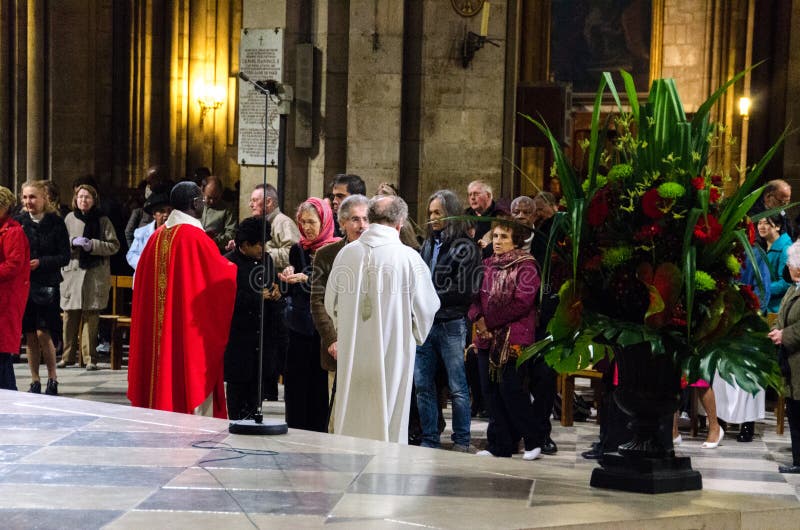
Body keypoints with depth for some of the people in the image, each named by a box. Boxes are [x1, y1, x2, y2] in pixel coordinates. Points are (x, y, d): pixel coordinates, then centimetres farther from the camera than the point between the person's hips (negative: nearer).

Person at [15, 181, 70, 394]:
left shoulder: (56, 222, -3)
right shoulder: (19, 222, 4)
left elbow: (65, 256, -3)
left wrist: (40, 262, -15)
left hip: (47, 284, -3)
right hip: (23, 283, 3)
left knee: (43, 333, -9)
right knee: (29, 336, 5)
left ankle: (52, 379, 6)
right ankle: (35, 382, 15)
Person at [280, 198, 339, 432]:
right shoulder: (298, 250, 12)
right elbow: (291, 292, 11)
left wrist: (306, 280, -20)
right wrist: (288, 278, -9)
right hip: (299, 327, 4)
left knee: (320, 383, -3)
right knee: (296, 383, 3)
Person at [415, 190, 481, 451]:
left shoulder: (465, 248, -5)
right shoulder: (428, 244, 14)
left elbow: (464, 290, -12)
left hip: (451, 324, -6)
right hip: (425, 322, 6)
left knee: (458, 388, 1)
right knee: (423, 386, 8)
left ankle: (461, 442, 9)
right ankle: (429, 440, 17)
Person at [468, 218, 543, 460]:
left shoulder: (526, 266, -5)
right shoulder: (488, 265, 15)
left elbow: (521, 302, -14)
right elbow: (475, 296, 11)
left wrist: (489, 321, -13)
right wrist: (478, 318, -10)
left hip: (514, 338, -7)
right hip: (488, 339, 7)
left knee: (511, 389, -10)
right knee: (493, 392, 7)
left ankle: (534, 441, 4)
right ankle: (499, 445, 14)